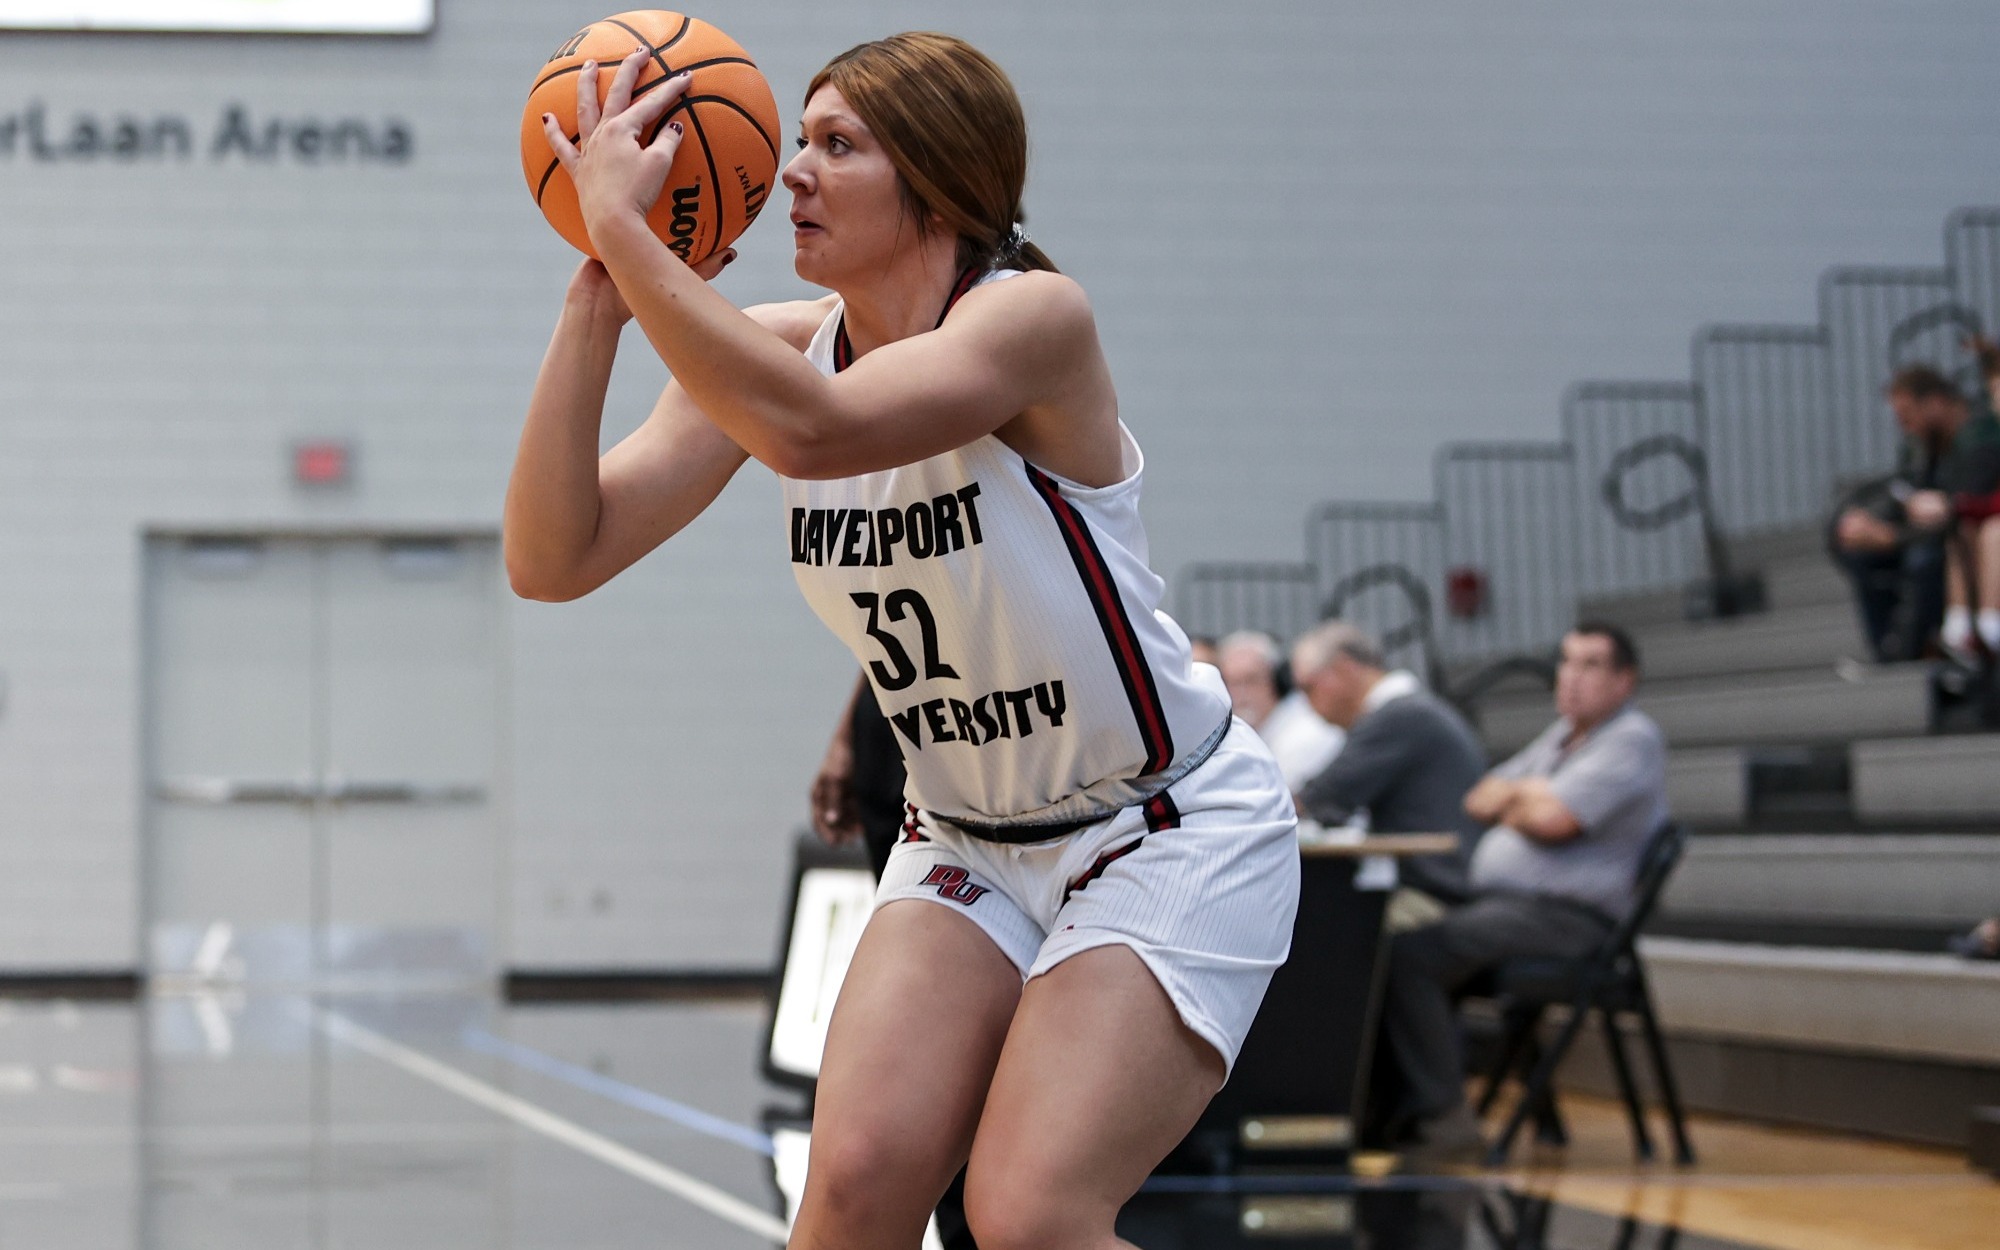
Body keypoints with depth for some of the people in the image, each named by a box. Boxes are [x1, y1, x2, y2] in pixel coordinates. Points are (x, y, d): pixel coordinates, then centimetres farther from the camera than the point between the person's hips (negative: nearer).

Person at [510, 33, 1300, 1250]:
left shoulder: (1035, 316, -23)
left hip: (1172, 836, -6)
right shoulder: (770, 349, -4)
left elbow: (810, 428, -42)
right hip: (968, 842, 6)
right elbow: (554, 558, -12)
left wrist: (620, 221, -36)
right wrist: (597, 298, -21)